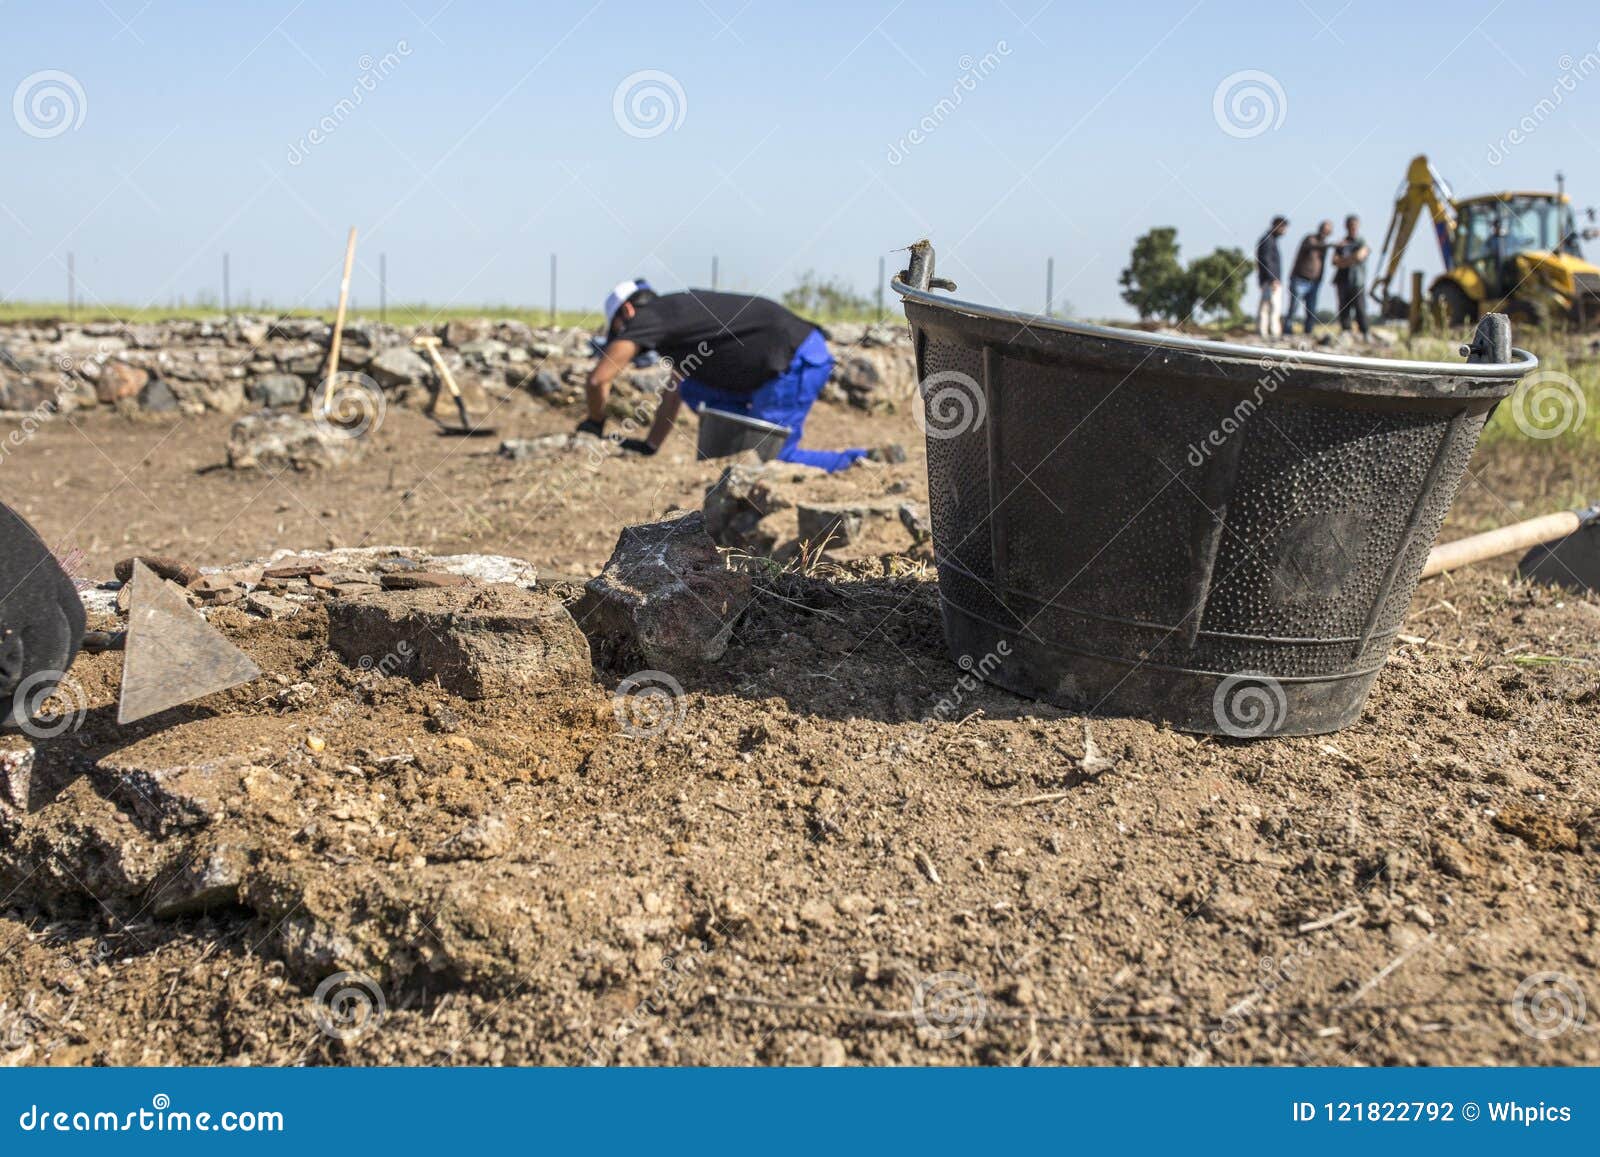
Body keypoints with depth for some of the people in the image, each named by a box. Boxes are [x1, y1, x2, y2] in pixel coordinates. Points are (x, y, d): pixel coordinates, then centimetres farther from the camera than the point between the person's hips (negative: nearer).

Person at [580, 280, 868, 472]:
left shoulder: (646, 318, -3)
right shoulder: (676, 315, 24)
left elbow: (598, 379, -7)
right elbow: (675, 388, 31)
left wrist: (594, 424, 11)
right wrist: (649, 445, 32)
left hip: (796, 363, -9)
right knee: (693, 388, 14)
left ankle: (859, 463, -7)